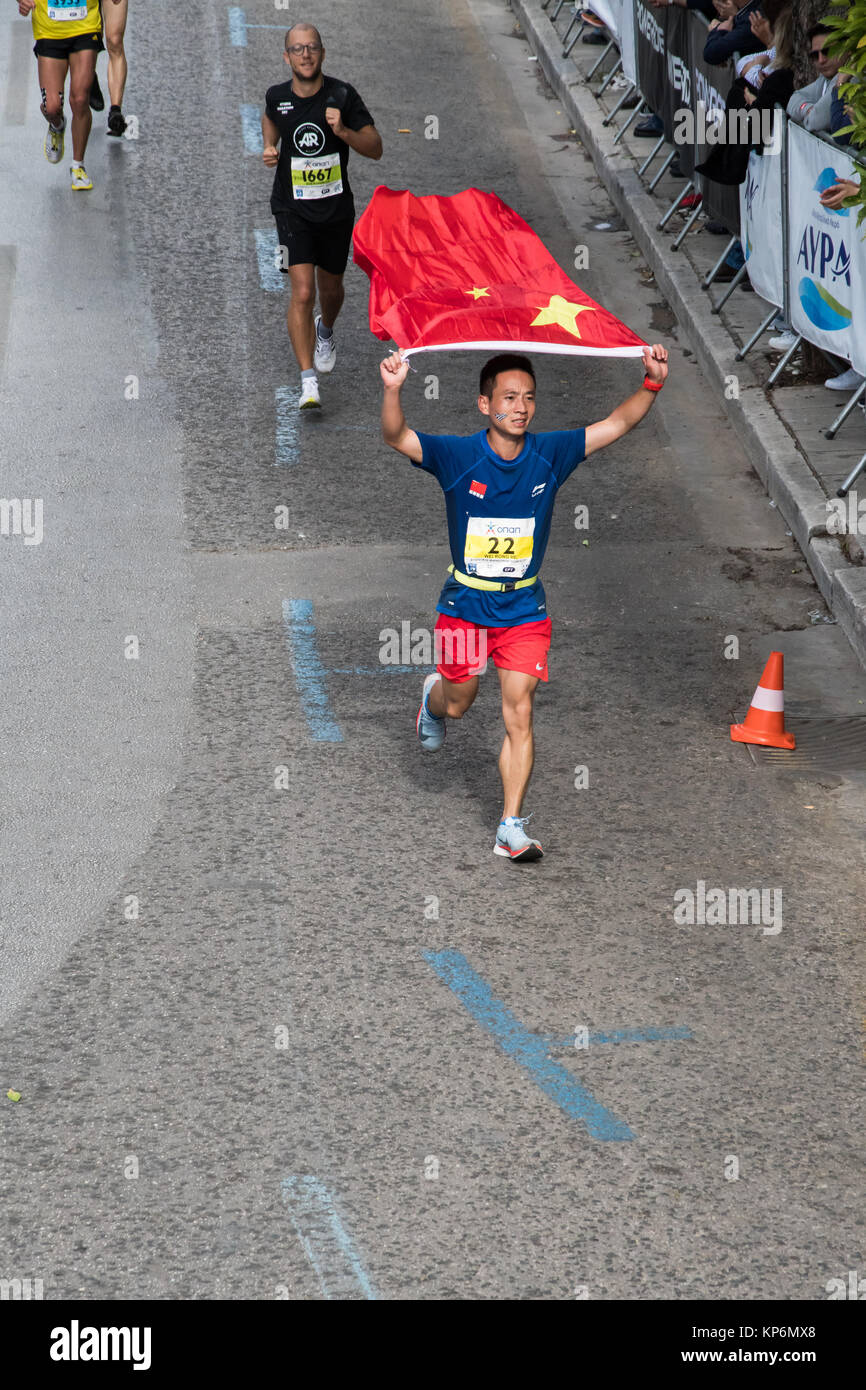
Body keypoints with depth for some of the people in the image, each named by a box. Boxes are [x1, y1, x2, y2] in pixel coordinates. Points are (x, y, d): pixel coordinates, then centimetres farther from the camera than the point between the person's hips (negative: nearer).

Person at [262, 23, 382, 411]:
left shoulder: (342, 96, -11)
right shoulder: (277, 96, -6)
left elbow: (376, 149, -9)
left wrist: (343, 131, -26)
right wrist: (270, 147, 3)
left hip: (336, 208, 1)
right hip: (293, 208, -1)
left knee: (330, 287, 19)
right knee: (302, 292, -15)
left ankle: (325, 331, 55)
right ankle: (308, 382, -15)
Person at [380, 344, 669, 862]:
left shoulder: (550, 454, -8)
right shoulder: (459, 456, -15)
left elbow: (618, 424, -8)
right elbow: (396, 437, -26)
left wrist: (652, 384, -25)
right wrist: (392, 390, -46)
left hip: (524, 609, 1)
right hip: (466, 605, -1)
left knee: (520, 715, -7)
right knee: (458, 703, 16)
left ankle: (512, 826, -3)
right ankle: (433, 696, 55)